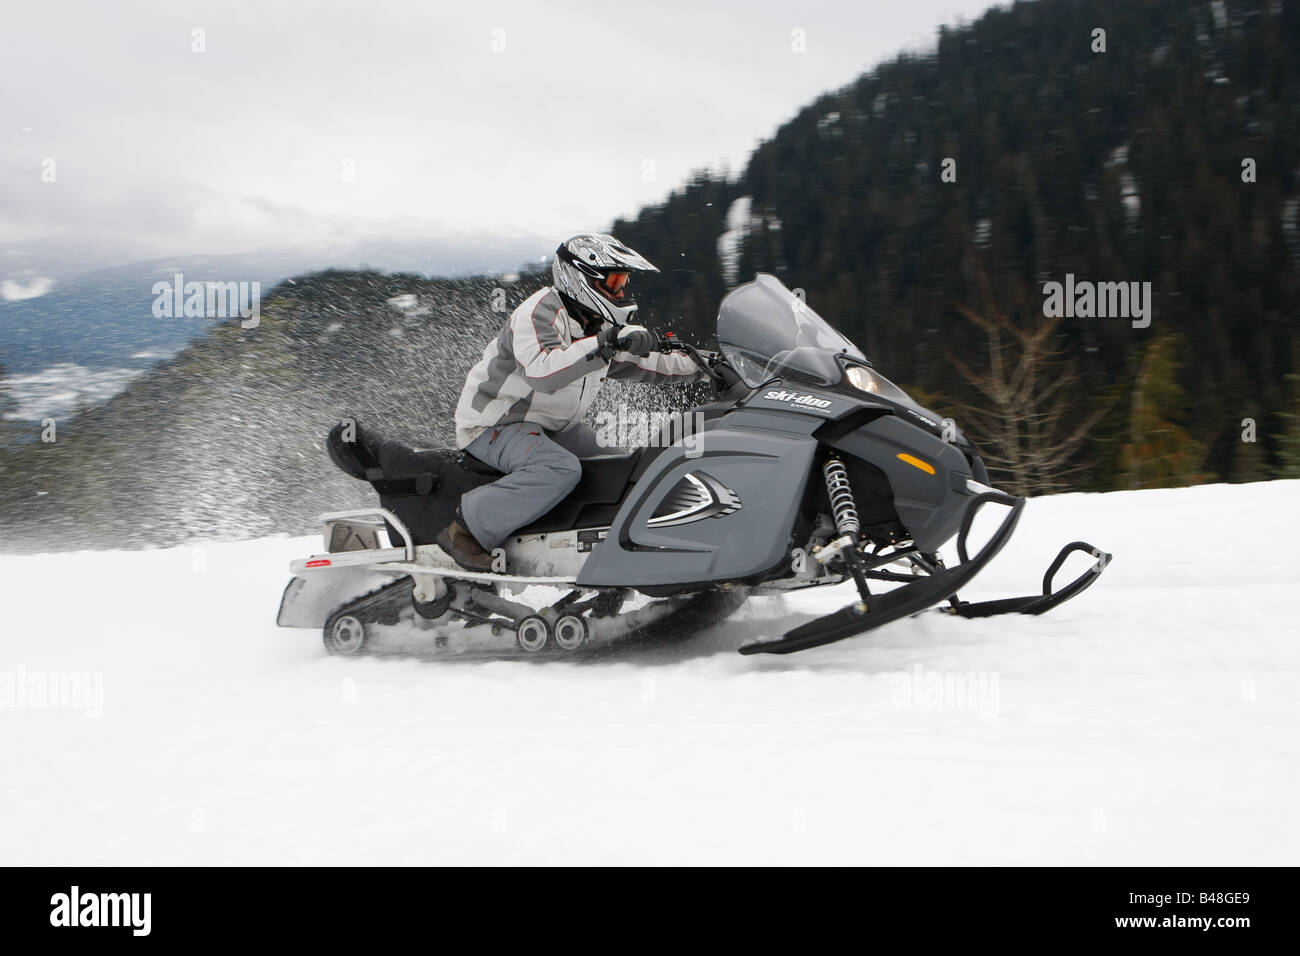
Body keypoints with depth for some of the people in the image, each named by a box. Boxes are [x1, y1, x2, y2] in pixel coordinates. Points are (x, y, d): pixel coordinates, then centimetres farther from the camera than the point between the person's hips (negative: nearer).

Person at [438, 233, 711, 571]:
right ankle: (465, 530, -28)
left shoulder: (605, 326, 6)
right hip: (494, 424, -9)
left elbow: (650, 362, 16)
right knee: (561, 469, -35)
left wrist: (701, 365, 5)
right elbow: (541, 371, -41)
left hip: (555, 426, 10)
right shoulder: (539, 312, -22)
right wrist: (605, 345, -46)